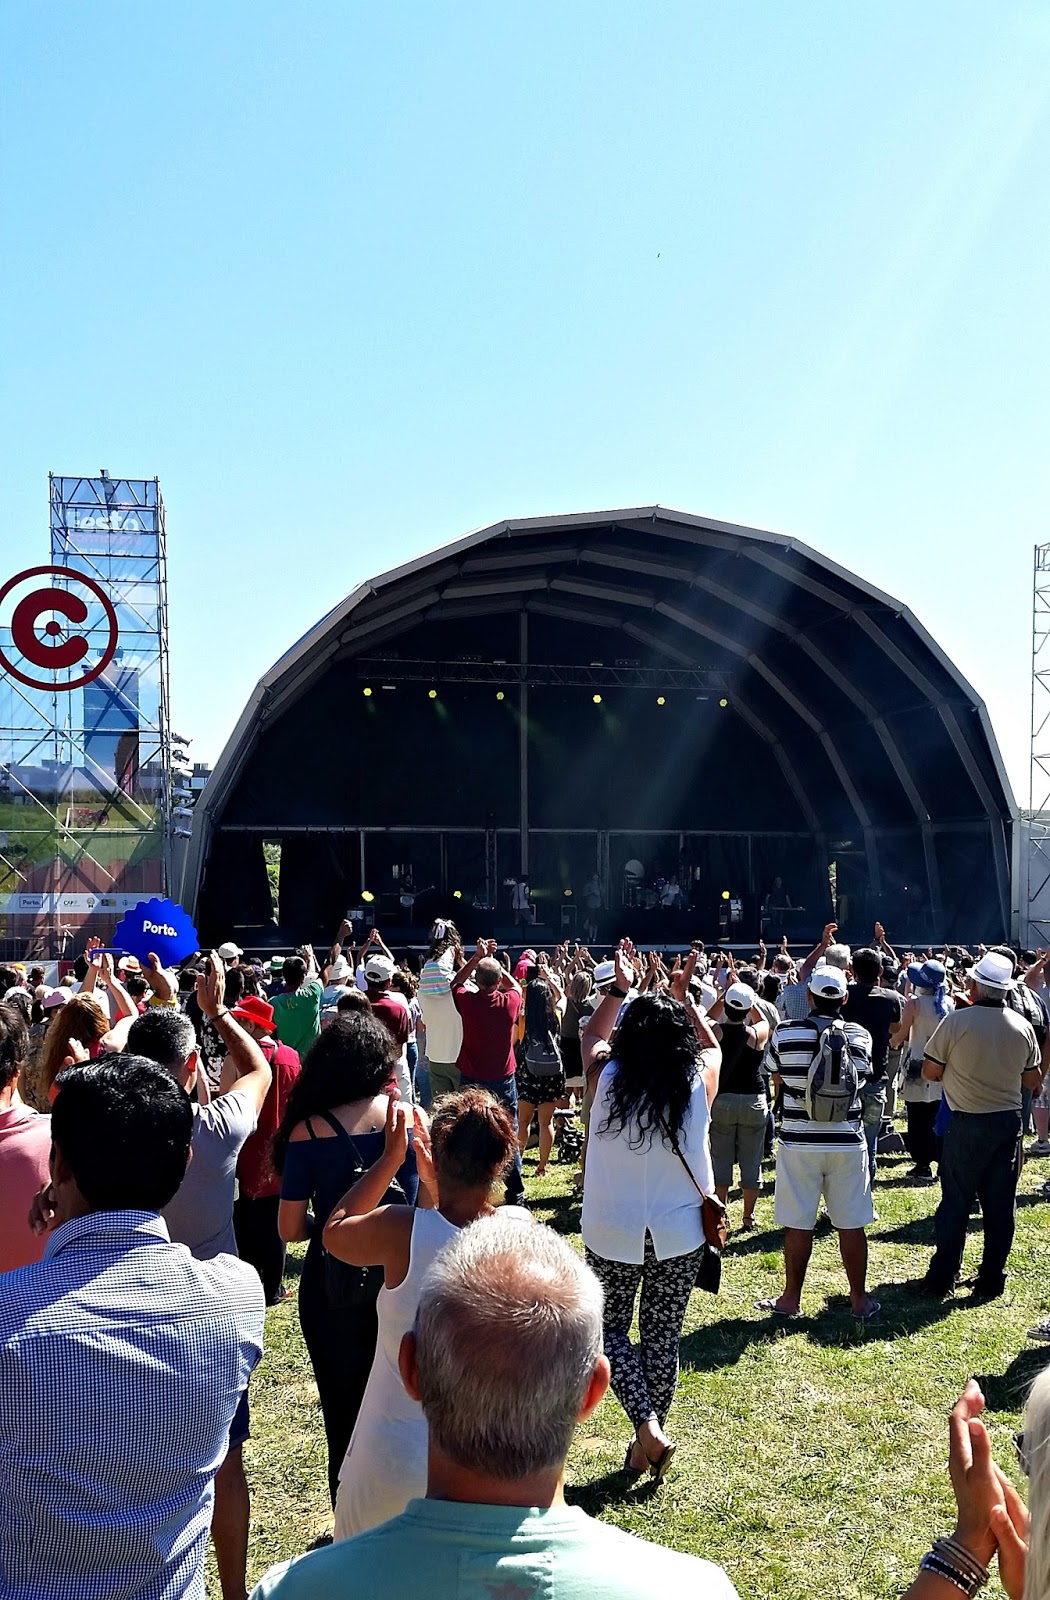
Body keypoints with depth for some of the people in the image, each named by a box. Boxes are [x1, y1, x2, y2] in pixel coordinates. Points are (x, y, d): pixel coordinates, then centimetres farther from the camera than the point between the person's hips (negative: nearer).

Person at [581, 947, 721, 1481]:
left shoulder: (608, 1078, -15)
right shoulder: (698, 1085, -13)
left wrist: (618, 990, 17)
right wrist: (685, 996, 19)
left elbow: (591, 1038, 9)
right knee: (663, 1336, 15)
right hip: (679, 1235, 1)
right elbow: (712, 1046, 11)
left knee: (611, 1328, 17)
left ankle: (648, 1429, 0)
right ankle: (645, 1447, 26)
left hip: (612, 1233, -1)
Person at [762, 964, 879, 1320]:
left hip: (799, 1142, -1)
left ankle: (791, 1299, 17)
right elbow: (862, 1080, 11)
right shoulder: (861, 1036, -3)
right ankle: (859, 1300, 19)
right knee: (851, 1224, 9)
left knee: (798, 1225, 7)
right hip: (847, 1143, 1)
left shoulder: (784, 1034, -7)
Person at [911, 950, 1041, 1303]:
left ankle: (941, 1279, 11)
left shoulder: (956, 1022, -14)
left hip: (967, 1124, -3)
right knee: (1000, 1205, 10)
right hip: (1008, 1122, 3)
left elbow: (930, 1072, -8)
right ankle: (991, 1281, 16)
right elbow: (1034, 1081, 7)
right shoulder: (1022, 1026, -2)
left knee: (955, 1202, 5)